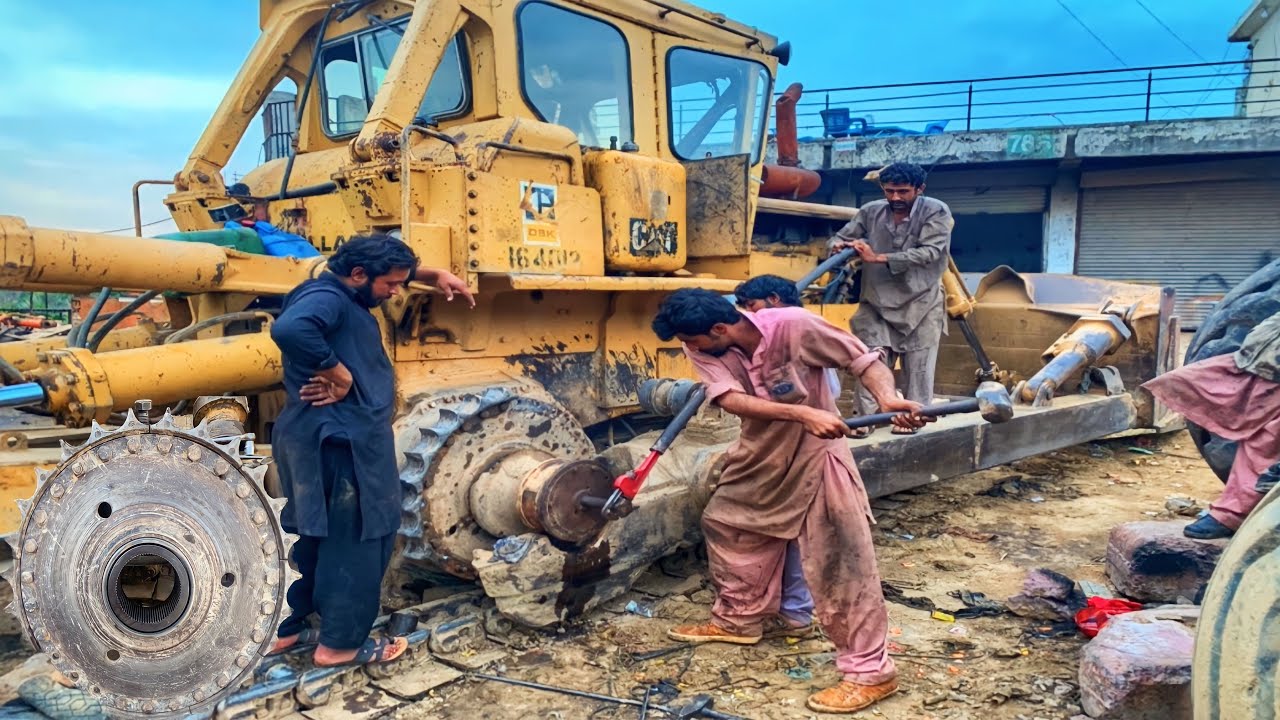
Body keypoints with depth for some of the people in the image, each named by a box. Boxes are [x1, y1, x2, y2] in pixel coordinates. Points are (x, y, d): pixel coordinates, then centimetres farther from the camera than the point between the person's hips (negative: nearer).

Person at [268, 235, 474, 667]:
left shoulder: (347, 295, 13)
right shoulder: (326, 297, -18)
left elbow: (394, 272, 31)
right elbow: (290, 329, -40)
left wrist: (435, 275, 18)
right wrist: (340, 375, -29)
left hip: (341, 437, 11)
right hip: (340, 439, -11)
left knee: (321, 535, 20)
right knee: (356, 539, 2)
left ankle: (287, 628, 32)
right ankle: (340, 643, 14)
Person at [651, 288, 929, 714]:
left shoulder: (794, 326, -27)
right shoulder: (704, 350, -15)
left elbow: (865, 360, -20)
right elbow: (731, 399, -31)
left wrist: (887, 399, -42)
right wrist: (802, 413, -45)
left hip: (814, 454, -6)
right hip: (760, 453, 6)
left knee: (838, 562, -8)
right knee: (726, 525, 17)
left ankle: (870, 671, 4)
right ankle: (739, 620, 38)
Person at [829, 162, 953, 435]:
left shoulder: (936, 211, -8)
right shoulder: (870, 211, 1)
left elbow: (929, 253, -19)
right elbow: (841, 236, 8)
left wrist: (878, 258, -26)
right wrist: (839, 246, -19)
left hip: (920, 302, -2)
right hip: (877, 301, 2)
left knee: (917, 364, 3)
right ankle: (866, 417, 2)